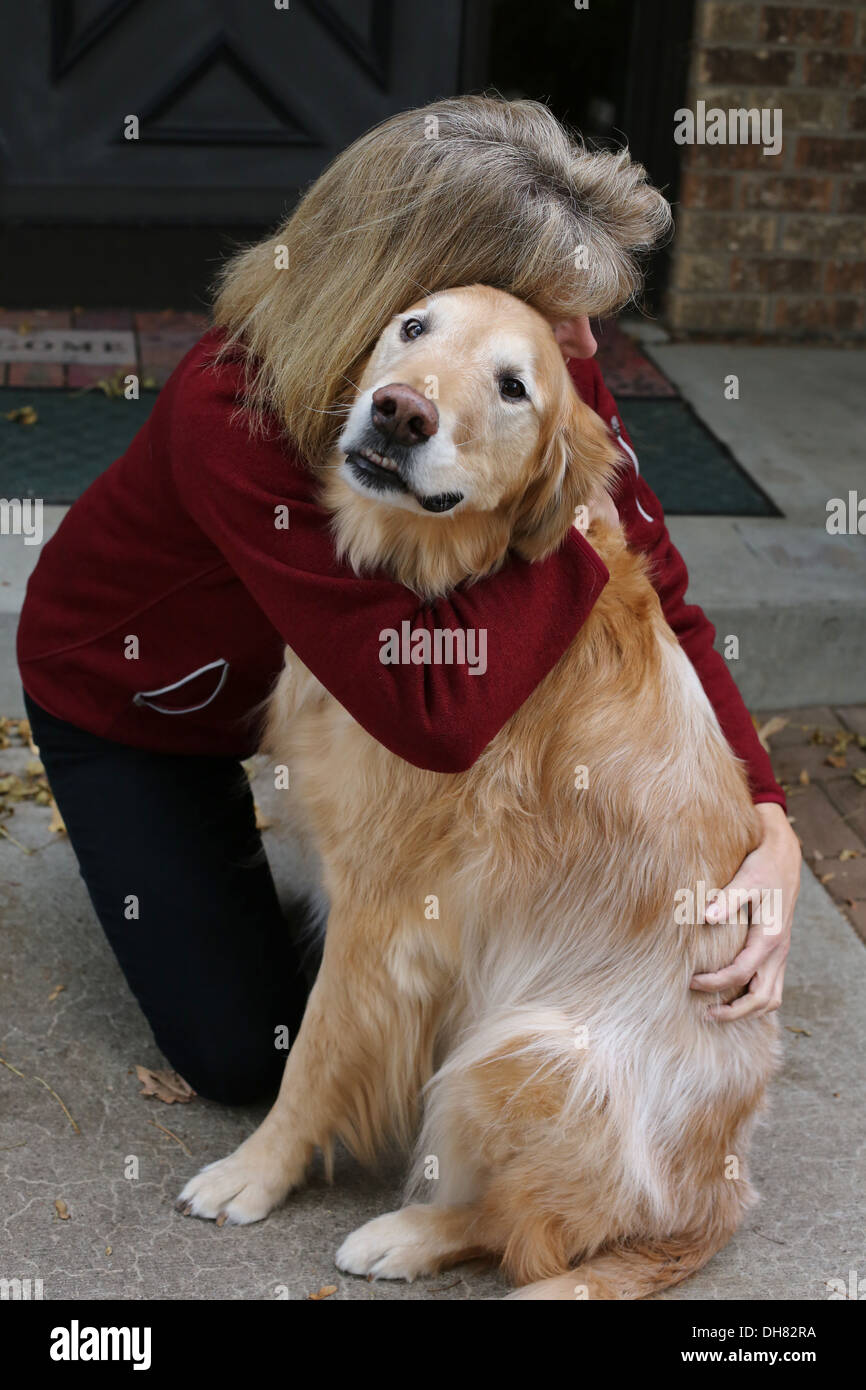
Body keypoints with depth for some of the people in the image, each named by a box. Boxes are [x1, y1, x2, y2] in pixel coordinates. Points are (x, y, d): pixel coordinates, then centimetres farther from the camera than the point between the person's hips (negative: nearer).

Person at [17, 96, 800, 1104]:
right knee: (244, 1051, -3)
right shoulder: (234, 408, -41)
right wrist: (572, 528, -39)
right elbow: (436, 718, -50)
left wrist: (770, 828, -30)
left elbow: (663, 606, -18)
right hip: (127, 691, -4)